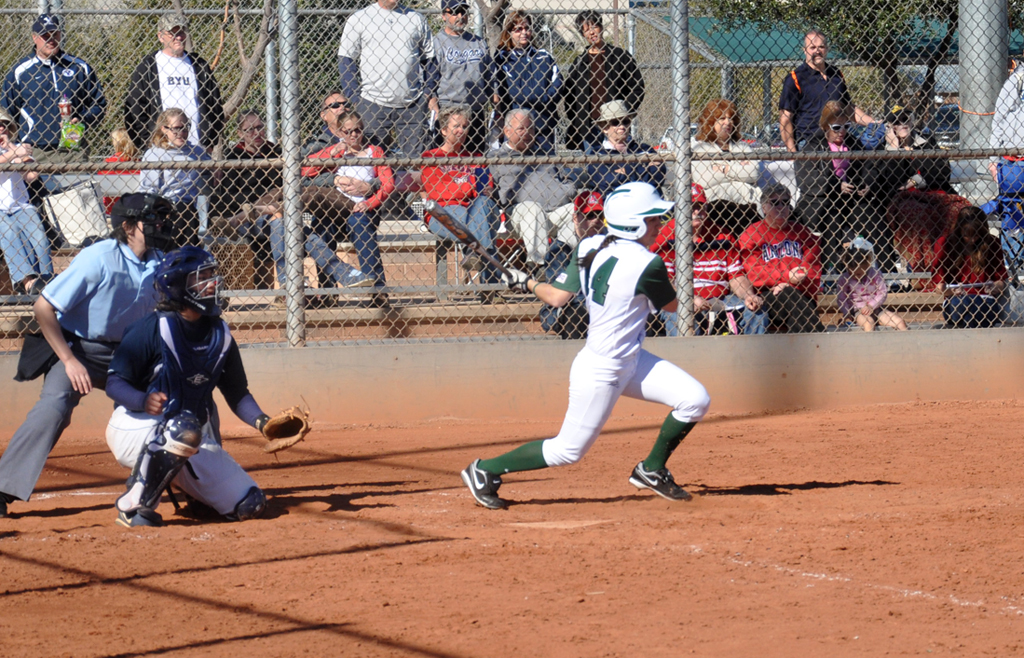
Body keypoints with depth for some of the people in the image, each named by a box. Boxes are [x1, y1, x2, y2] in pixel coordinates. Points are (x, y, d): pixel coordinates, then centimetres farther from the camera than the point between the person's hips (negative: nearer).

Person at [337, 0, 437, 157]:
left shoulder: (416, 19, 12)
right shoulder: (358, 19, 3)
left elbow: (429, 60, 15)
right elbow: (346, 60, 2)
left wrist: (431, 94, 5)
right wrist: (354, 98, -7)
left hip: (413, 103, 2)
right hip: (372, 103, -2)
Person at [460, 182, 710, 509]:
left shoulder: (589, 247, -1)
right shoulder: (646, 264, -23)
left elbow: (557, 296, -3)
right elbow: (671, 305, -5)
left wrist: (528, 283, 14)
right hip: (601, 371, -9)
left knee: (695, 400, 3)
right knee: (568, 451, 4)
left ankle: (652, 470, 20)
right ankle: (485, 470, 17)